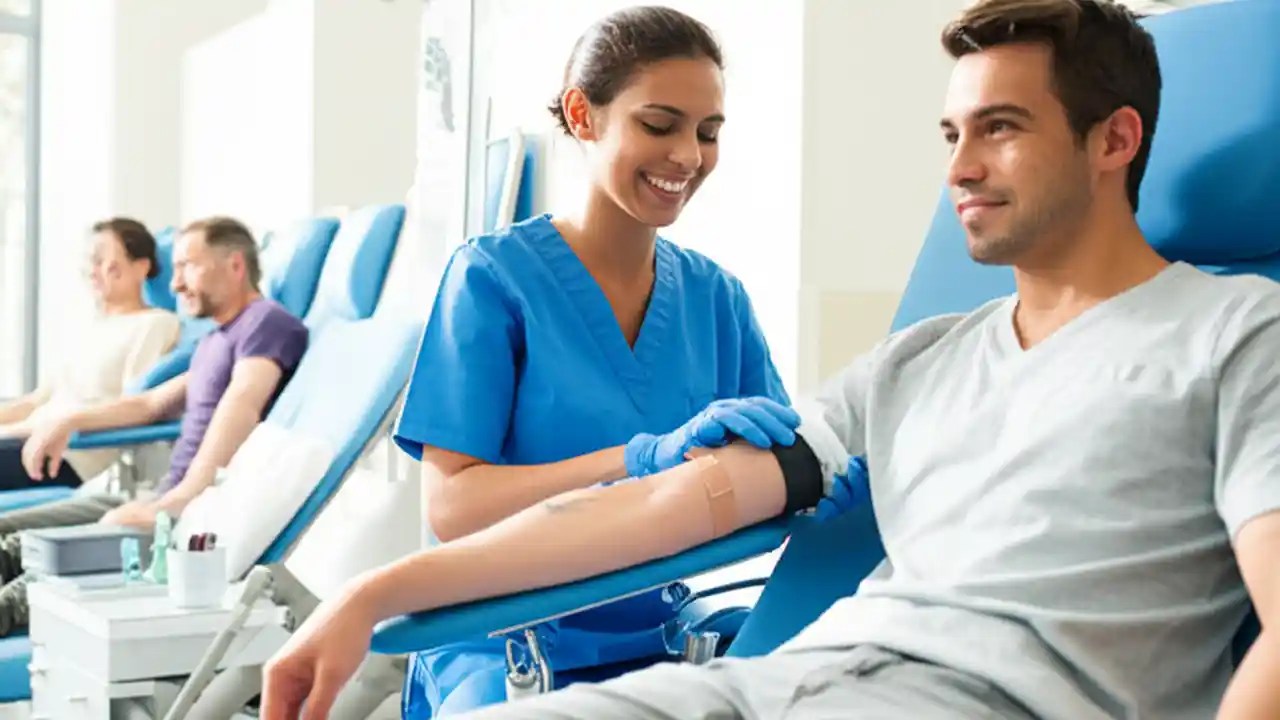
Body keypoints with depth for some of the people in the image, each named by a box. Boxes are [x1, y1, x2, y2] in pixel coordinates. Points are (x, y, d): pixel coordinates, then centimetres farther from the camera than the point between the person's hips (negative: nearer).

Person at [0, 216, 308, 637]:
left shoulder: (267, 322, -9)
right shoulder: (216, 341, 22)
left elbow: (241, 408, -25)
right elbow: (153, 404, 34)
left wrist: (175, 504, -34)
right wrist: (69, 422, 21)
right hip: (169, 500, 10)